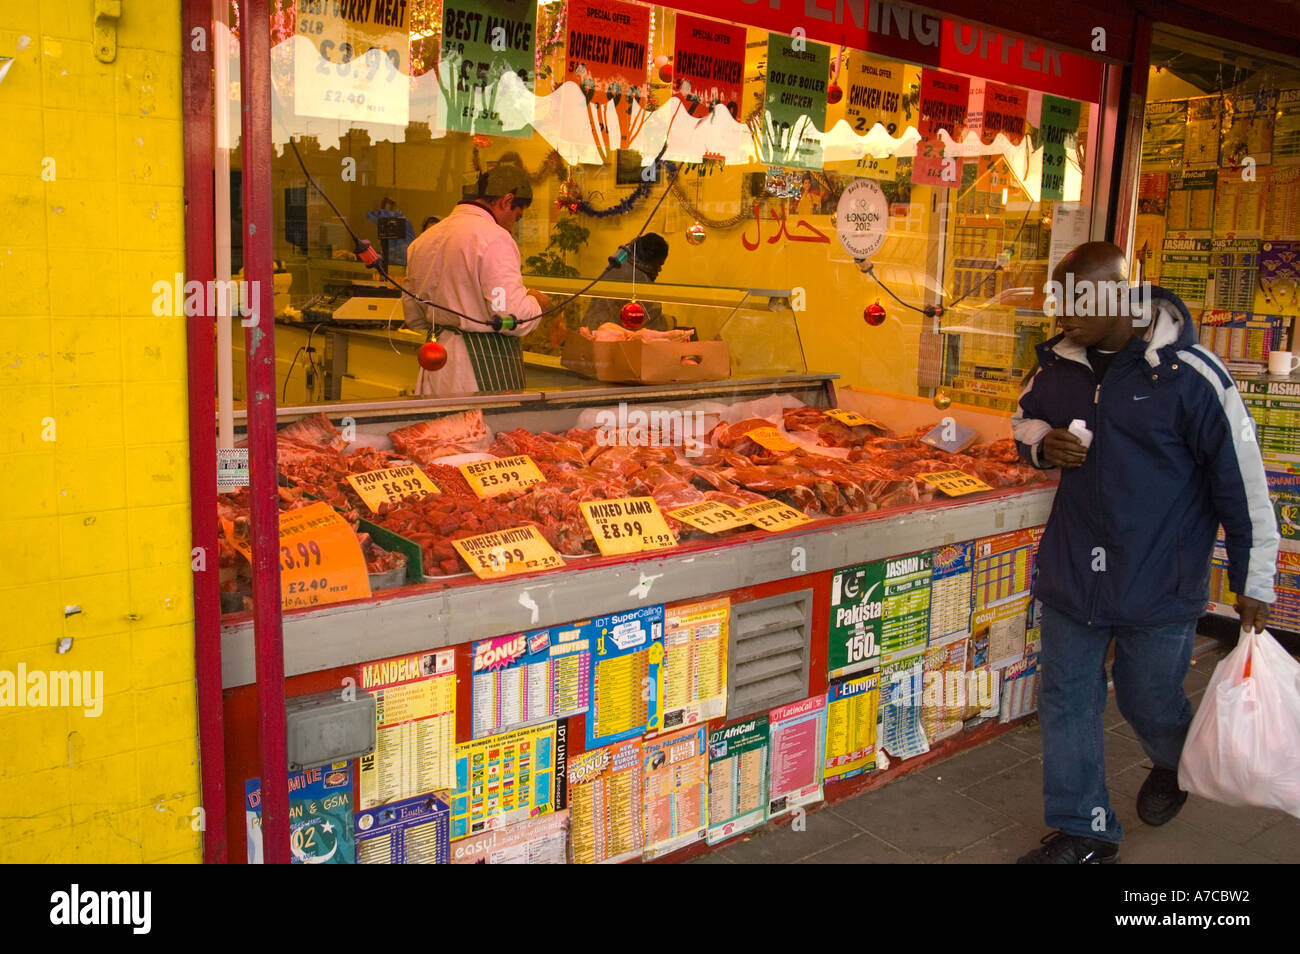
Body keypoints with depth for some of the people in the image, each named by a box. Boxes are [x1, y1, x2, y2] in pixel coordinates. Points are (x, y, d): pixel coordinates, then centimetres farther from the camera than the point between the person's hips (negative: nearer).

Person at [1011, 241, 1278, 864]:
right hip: (1073, 571, 5)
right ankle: (1084, 834, 28)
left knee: (1149, 700, 13)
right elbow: (1025, 417, 19)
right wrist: (1042, 444, -7)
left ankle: (1175, 763, 51)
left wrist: (1253, 581, -4)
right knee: (1066, 697, 10)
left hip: (1160, 579, -5)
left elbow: (1240, 480, -10)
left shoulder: (1190, 375, -17)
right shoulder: (1060, 362, 0)